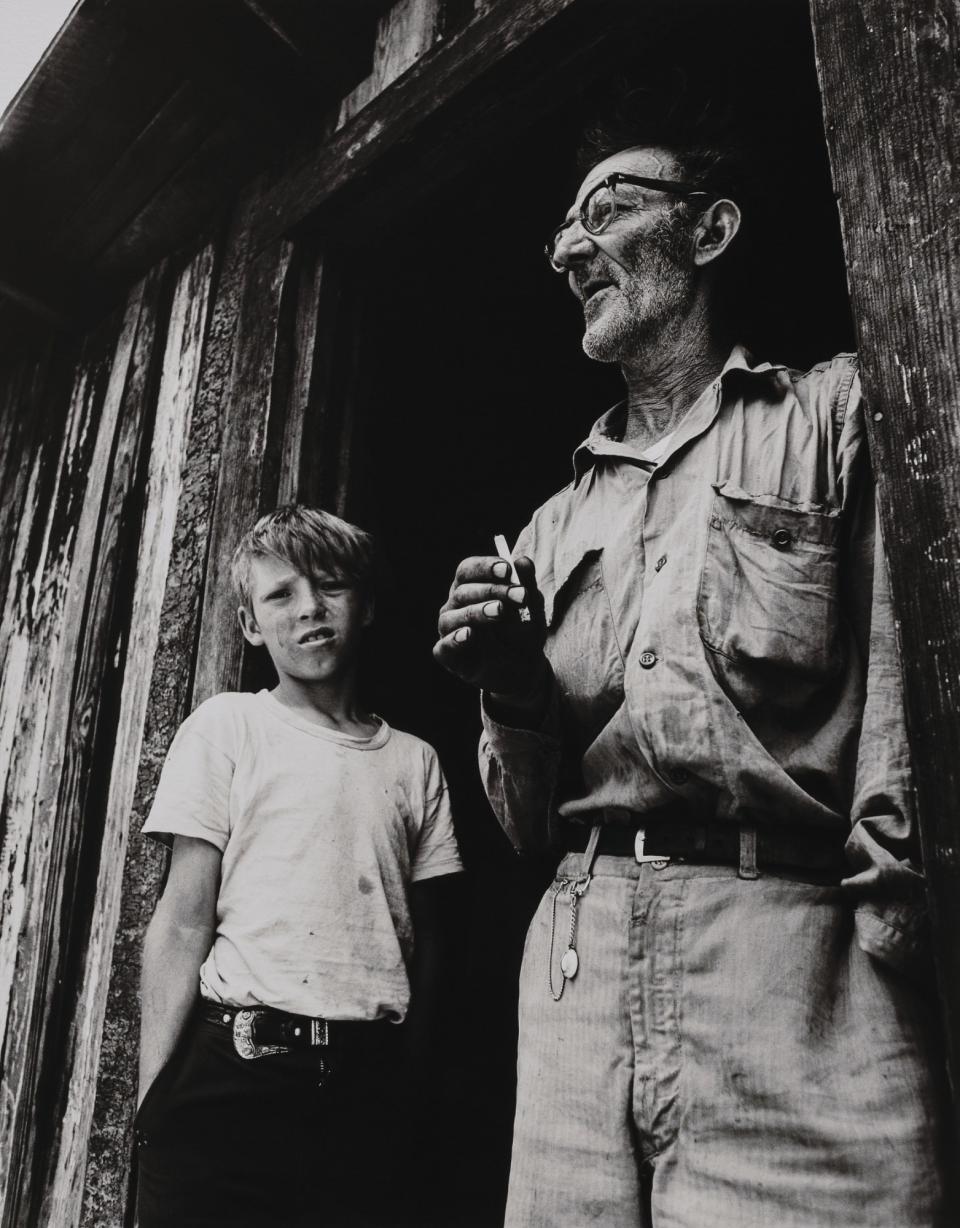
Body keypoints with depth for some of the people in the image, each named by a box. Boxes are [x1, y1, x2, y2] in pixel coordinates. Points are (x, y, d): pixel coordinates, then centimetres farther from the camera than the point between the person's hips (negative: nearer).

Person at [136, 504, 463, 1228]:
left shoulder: (414, 761, 9)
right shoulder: (229, 726, 2)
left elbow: (427, 944, 12)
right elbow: (184, 922, -3)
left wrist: (415, 1087, 7)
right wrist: (154, 1098, -8)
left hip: (369, 1086, 3)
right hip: (234, 1068, -2)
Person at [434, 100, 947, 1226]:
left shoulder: (835, 413, 9)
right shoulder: (555, 527, 19)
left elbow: (909, 683, -4)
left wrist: (892, 905, -17)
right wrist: (512, 693, 0)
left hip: (792, 959, -3)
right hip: (577, 967, 4)